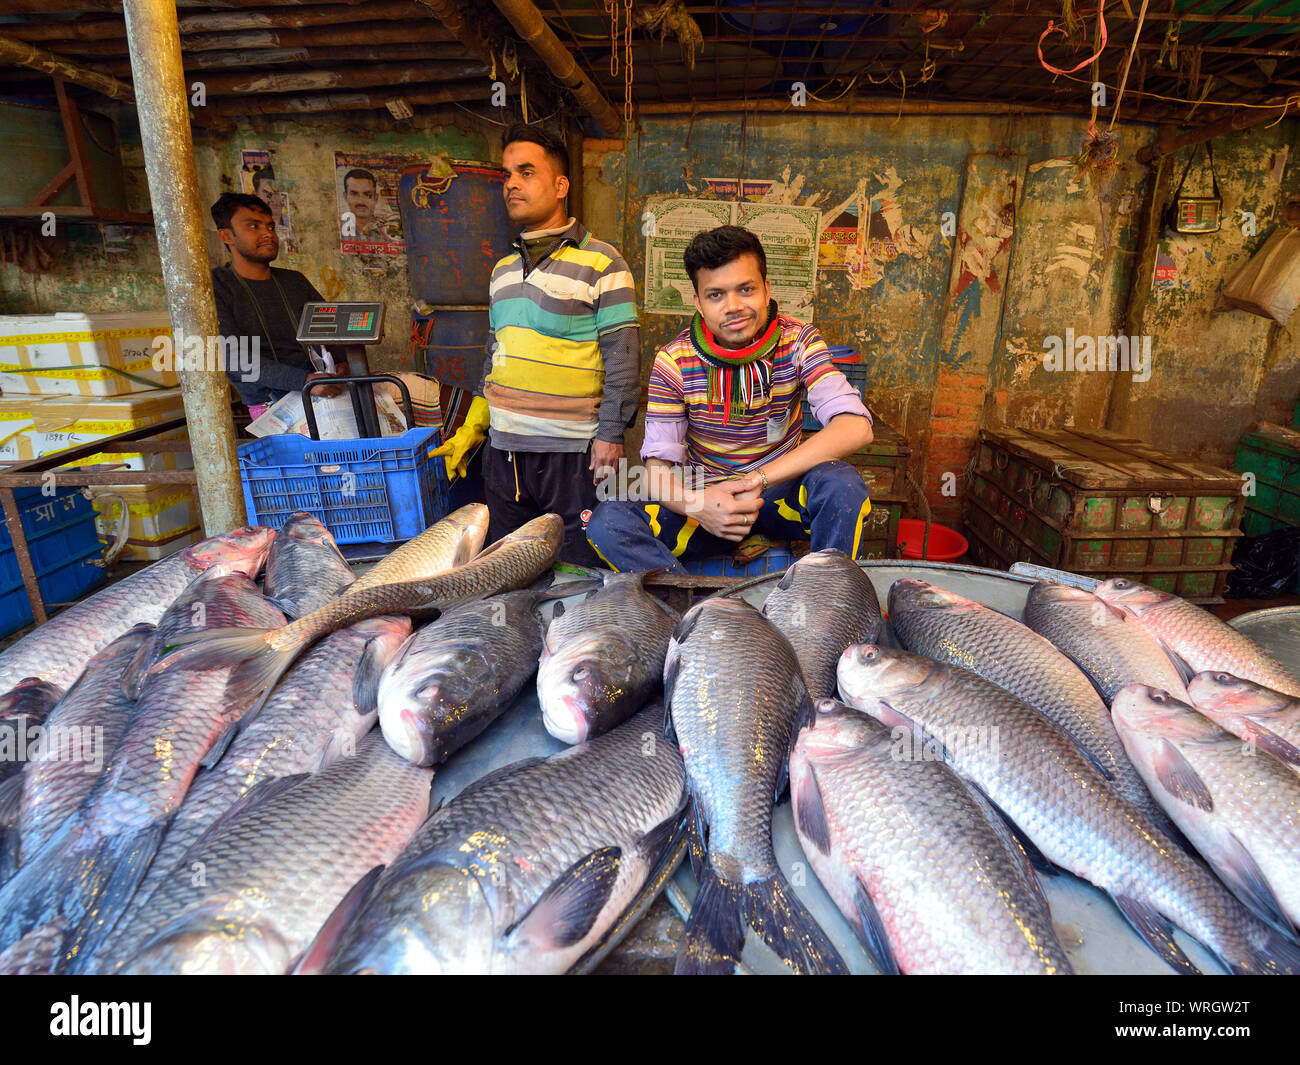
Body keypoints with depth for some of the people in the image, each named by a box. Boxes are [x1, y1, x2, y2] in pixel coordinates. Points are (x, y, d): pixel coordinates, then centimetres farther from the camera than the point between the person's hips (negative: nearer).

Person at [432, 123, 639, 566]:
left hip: (573, 452, -6)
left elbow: (622, 358, -8)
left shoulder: (600, 264, -4)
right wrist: (470, 429, 17)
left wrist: (611, 434, -14)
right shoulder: (503, 270, 16)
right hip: (503, 451, 6)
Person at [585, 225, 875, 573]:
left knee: (841, 482, -34)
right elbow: (658, 465, -11)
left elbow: (856, 427, -24)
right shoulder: (673, 361, -8)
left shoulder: (797, 342, -9)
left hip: (780, 491, 0)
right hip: (707, 496, 1)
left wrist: (757, 480, -33)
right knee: (607, 522, -24)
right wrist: (695, 504, -36)